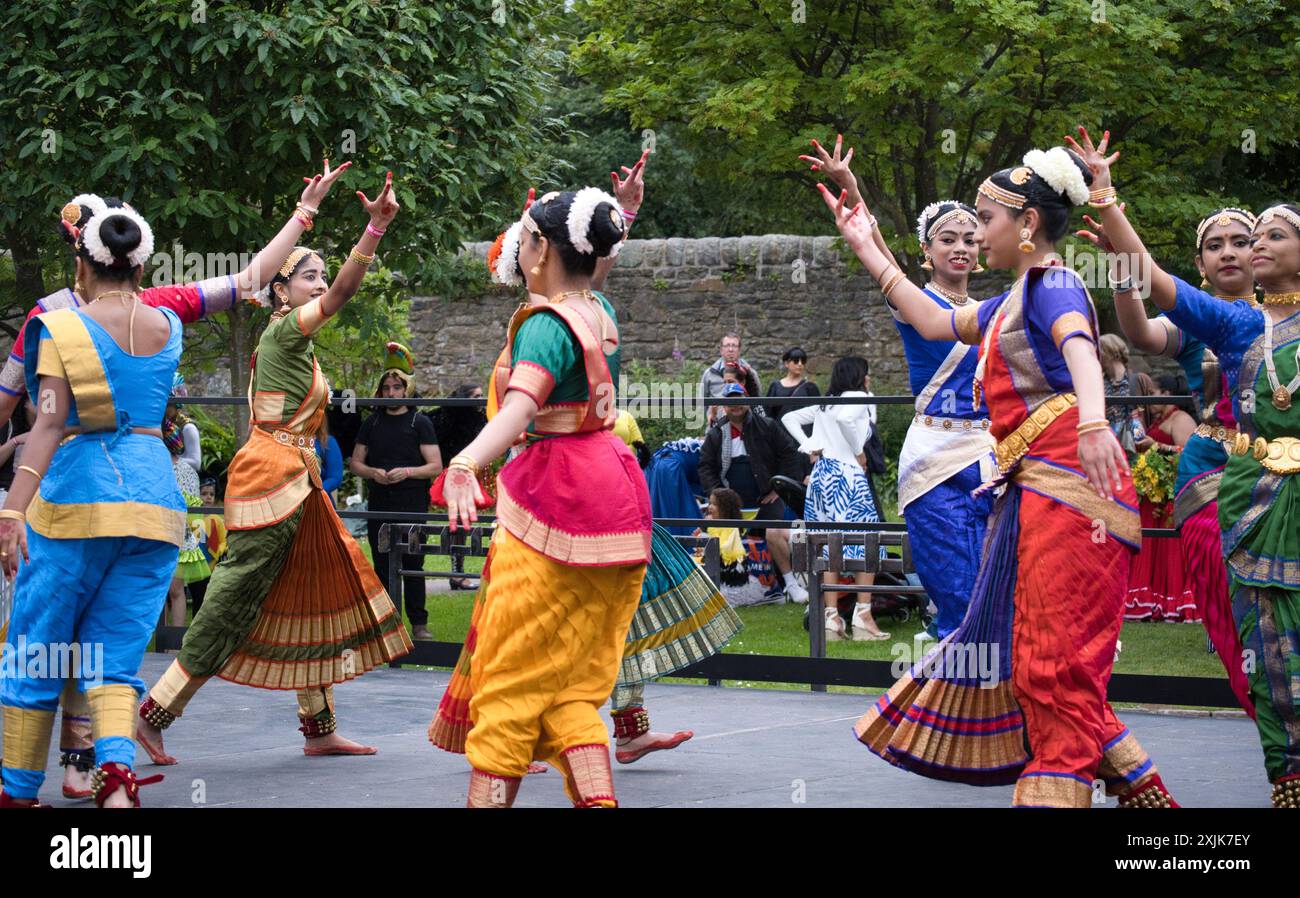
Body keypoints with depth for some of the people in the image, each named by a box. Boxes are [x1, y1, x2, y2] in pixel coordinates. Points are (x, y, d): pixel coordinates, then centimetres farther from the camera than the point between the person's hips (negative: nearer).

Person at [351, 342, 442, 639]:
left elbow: (436, 467, -2)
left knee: (413, 564, -3)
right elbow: (355, 463, 14)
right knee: (381, 565, 5)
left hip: (412, 503, -3)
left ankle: (418, 623, 2)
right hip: (379, 504, 3)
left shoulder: (420, 422, 2)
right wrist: (373, 472, -7)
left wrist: (407, 472, -18)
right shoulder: (372, 423, 12)